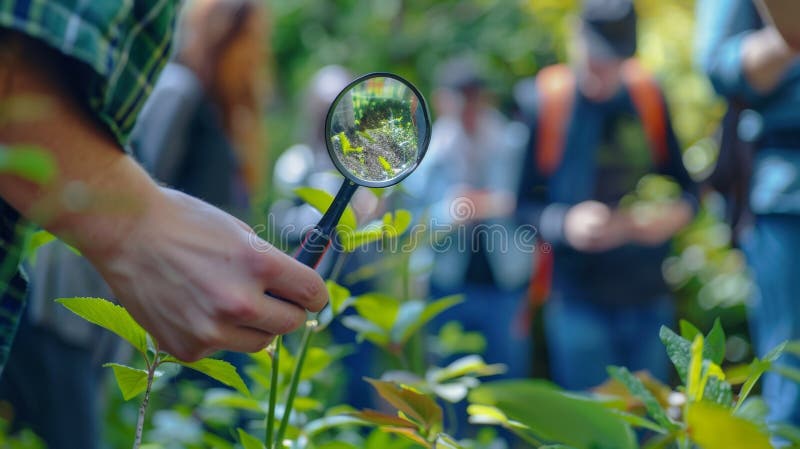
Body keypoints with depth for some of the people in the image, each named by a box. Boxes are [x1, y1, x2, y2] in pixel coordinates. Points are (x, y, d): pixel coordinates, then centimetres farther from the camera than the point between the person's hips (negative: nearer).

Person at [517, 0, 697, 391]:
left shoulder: (649, 98, 8)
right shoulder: (543, 102, -3)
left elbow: (683, 183, 16)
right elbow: (519, 202, -4)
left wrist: (678, 211, -7)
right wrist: (565, 224, -22)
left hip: (649, 298, 4)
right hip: (578, 303, -4)